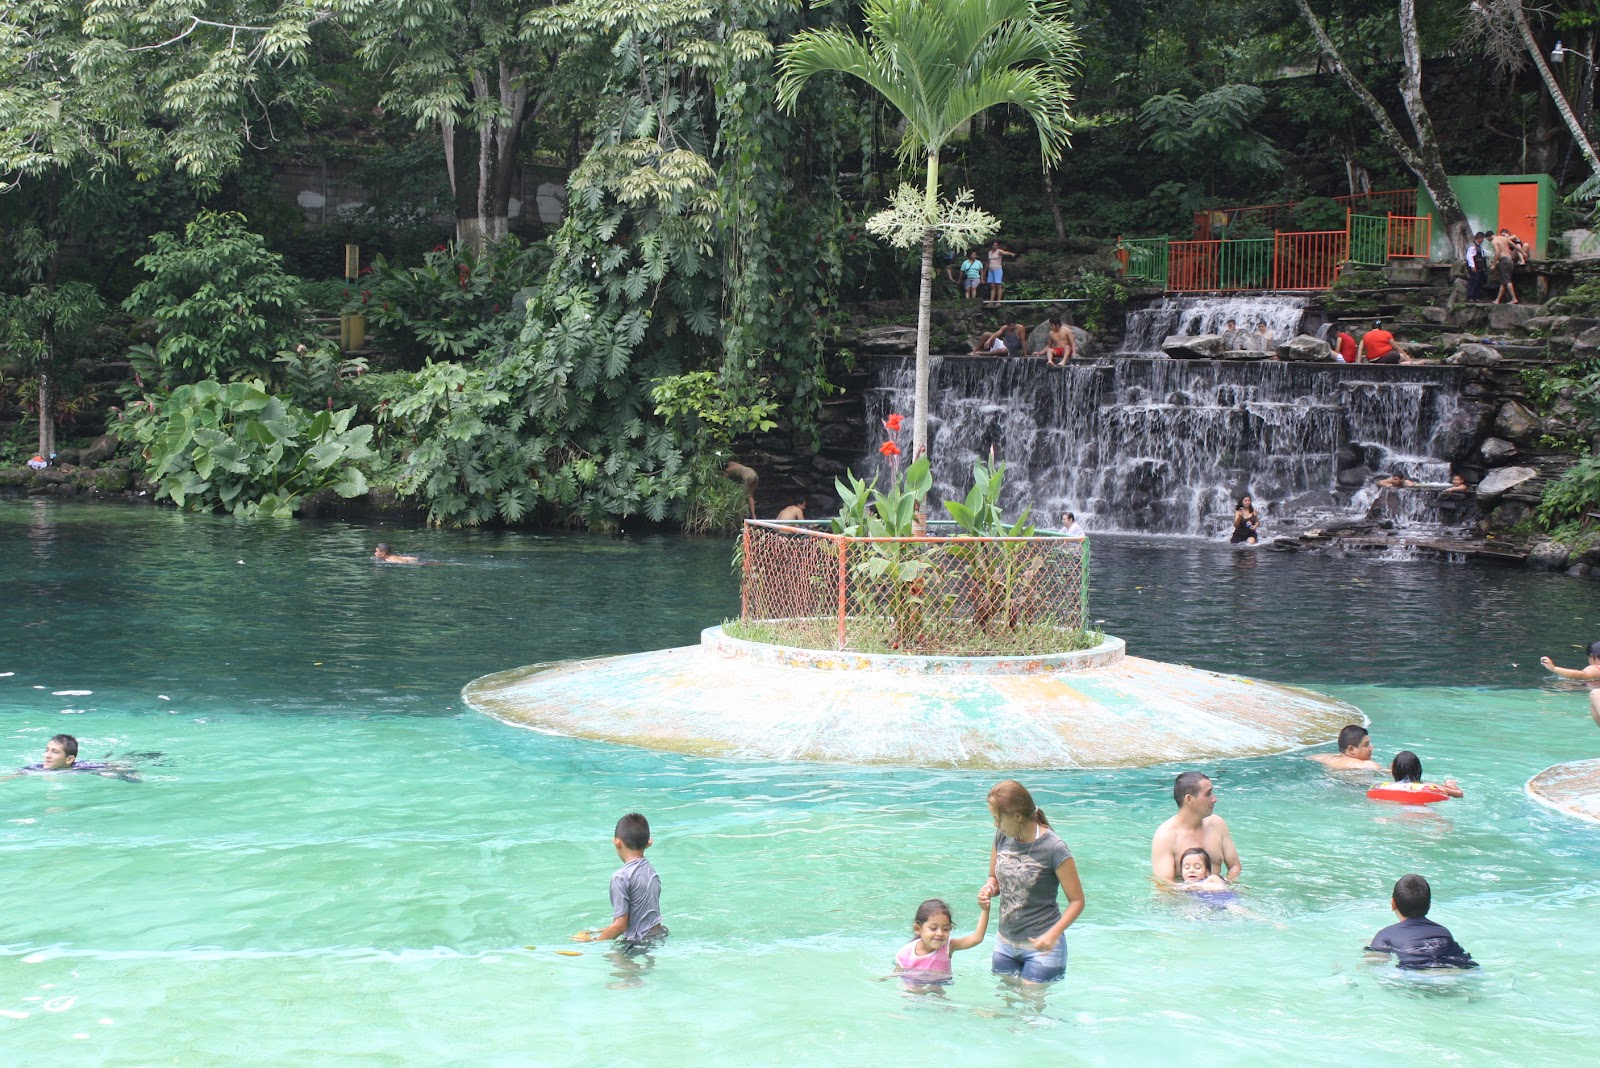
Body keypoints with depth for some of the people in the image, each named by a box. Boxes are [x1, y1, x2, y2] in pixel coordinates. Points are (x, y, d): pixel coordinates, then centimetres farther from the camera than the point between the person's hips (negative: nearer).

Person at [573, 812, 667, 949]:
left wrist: (593, 941, -3)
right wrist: (599, 931, 22)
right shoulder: (652, 872, 10)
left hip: (638, 943, -8)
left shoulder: (621, 877, -13)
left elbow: (620, 924, -16)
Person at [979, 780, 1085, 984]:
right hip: (1005, 943, 6)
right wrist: (988, 890, -10)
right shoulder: (1002, 837, -1)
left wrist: (1052, 934, -26)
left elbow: (1077, 901, -12)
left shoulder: (1054, 849, -19)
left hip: (1040, 948, -6)